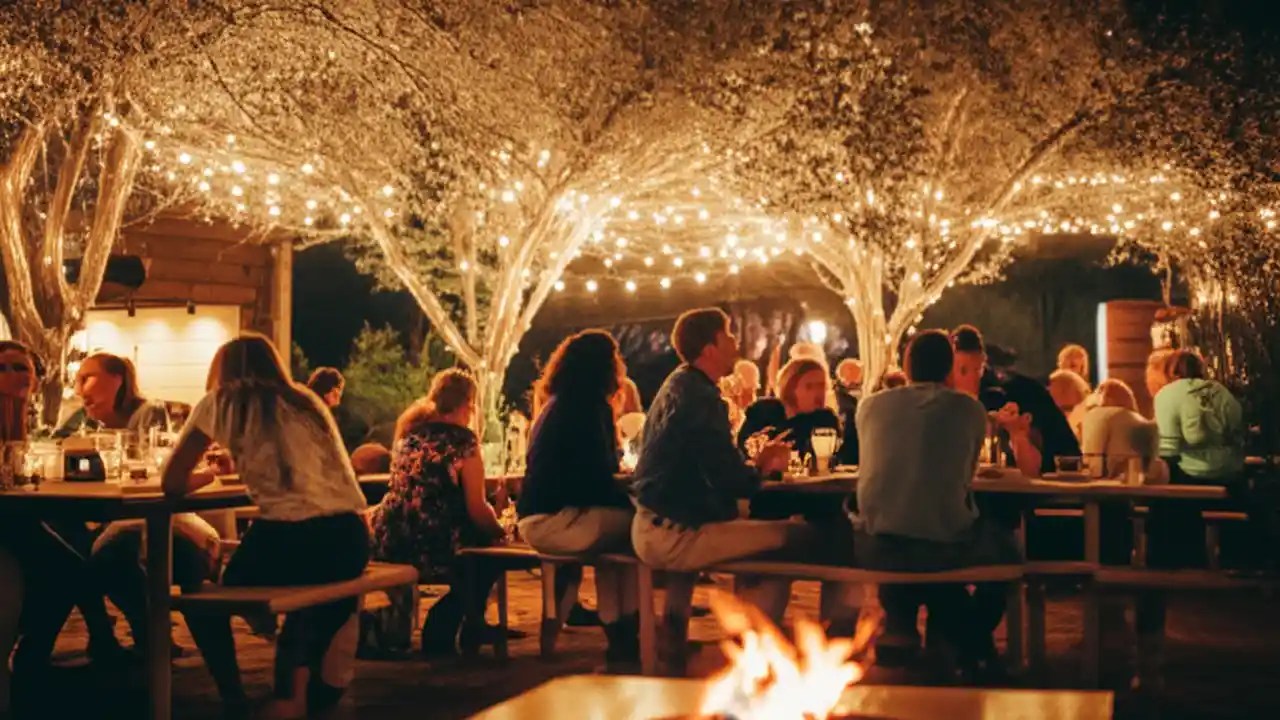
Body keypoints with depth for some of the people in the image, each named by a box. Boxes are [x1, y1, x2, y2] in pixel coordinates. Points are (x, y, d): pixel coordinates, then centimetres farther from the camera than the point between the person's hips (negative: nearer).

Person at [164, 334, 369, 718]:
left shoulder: (220, 404, 11)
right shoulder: (307, 402, 24)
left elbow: (173, 483, 13)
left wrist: (205, 475, 32)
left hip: (286, 539, -4)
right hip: (349, 540, 4)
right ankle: (301, 689, 25)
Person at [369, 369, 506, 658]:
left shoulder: (408, 431, 13)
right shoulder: (462, 440, -7)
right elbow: (476, 510, -9)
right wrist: (500, 530, 10)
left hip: (388, 543, 7)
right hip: (432, 549, -7)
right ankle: (440, 632, 20)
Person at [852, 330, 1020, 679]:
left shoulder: (871, 405, 7)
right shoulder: (970, 409, 2)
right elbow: (967, 473, 14)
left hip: (877, 549, 2)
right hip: (945, 547, -2)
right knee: (1002, 545, 29)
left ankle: (903, 636, 40)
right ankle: (971, 646, 40)